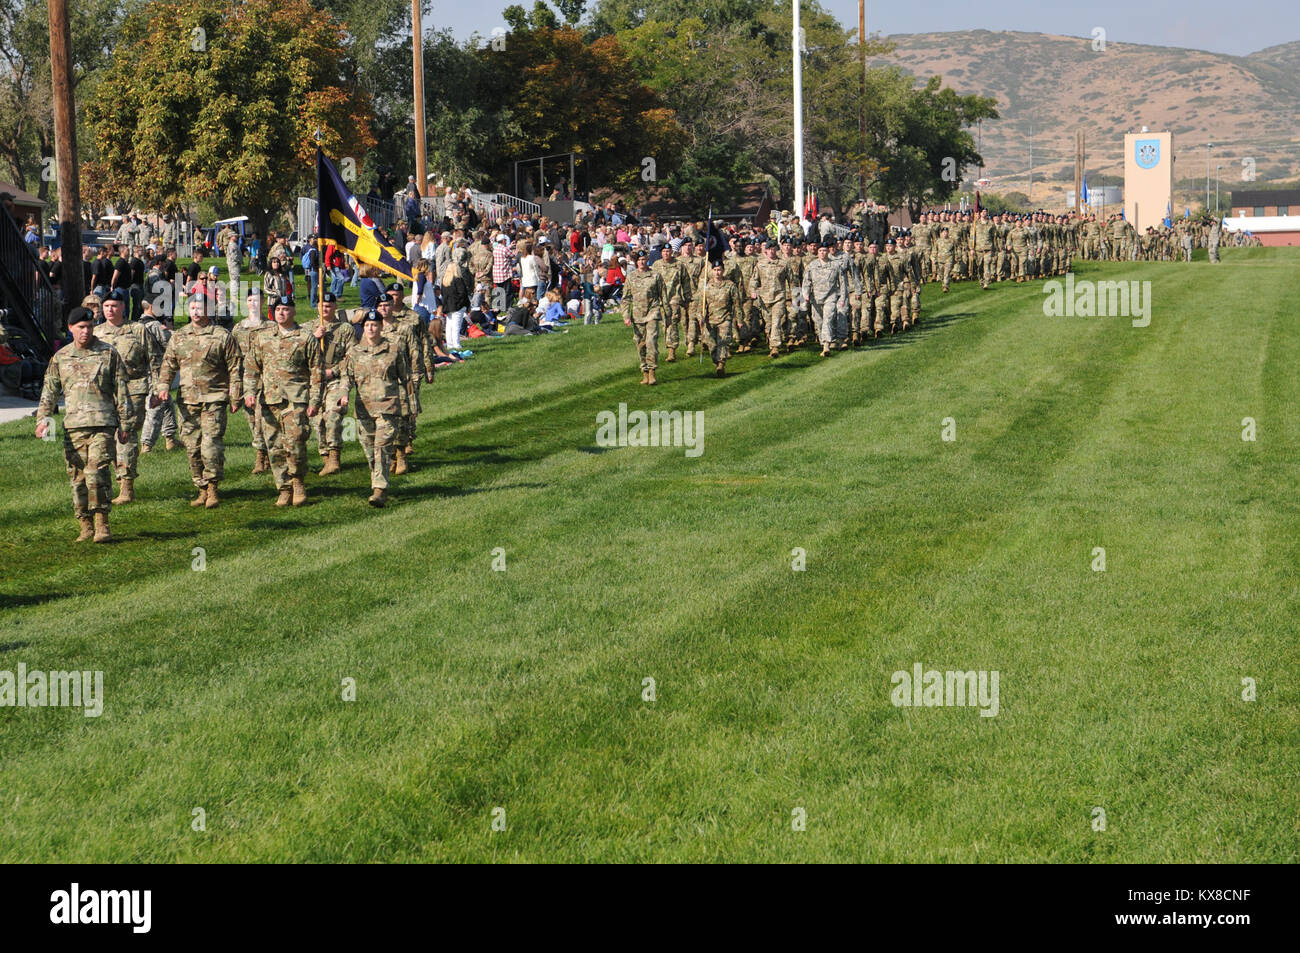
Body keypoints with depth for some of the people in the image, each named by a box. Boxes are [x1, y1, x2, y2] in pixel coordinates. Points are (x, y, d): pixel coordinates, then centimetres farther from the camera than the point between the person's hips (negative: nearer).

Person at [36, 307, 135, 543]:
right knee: (78, 477, 3)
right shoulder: (60, 358, 12)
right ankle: (86, 527, 11)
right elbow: (49, 391, 15)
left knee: (97, 473, -15)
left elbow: (121, 391, 7)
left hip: (102, 424, -3)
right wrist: (43, 418, 1)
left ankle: (102, 525, -8)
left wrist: (125, 424, 5)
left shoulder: (108, 354, 5)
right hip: (73, 426, 3)